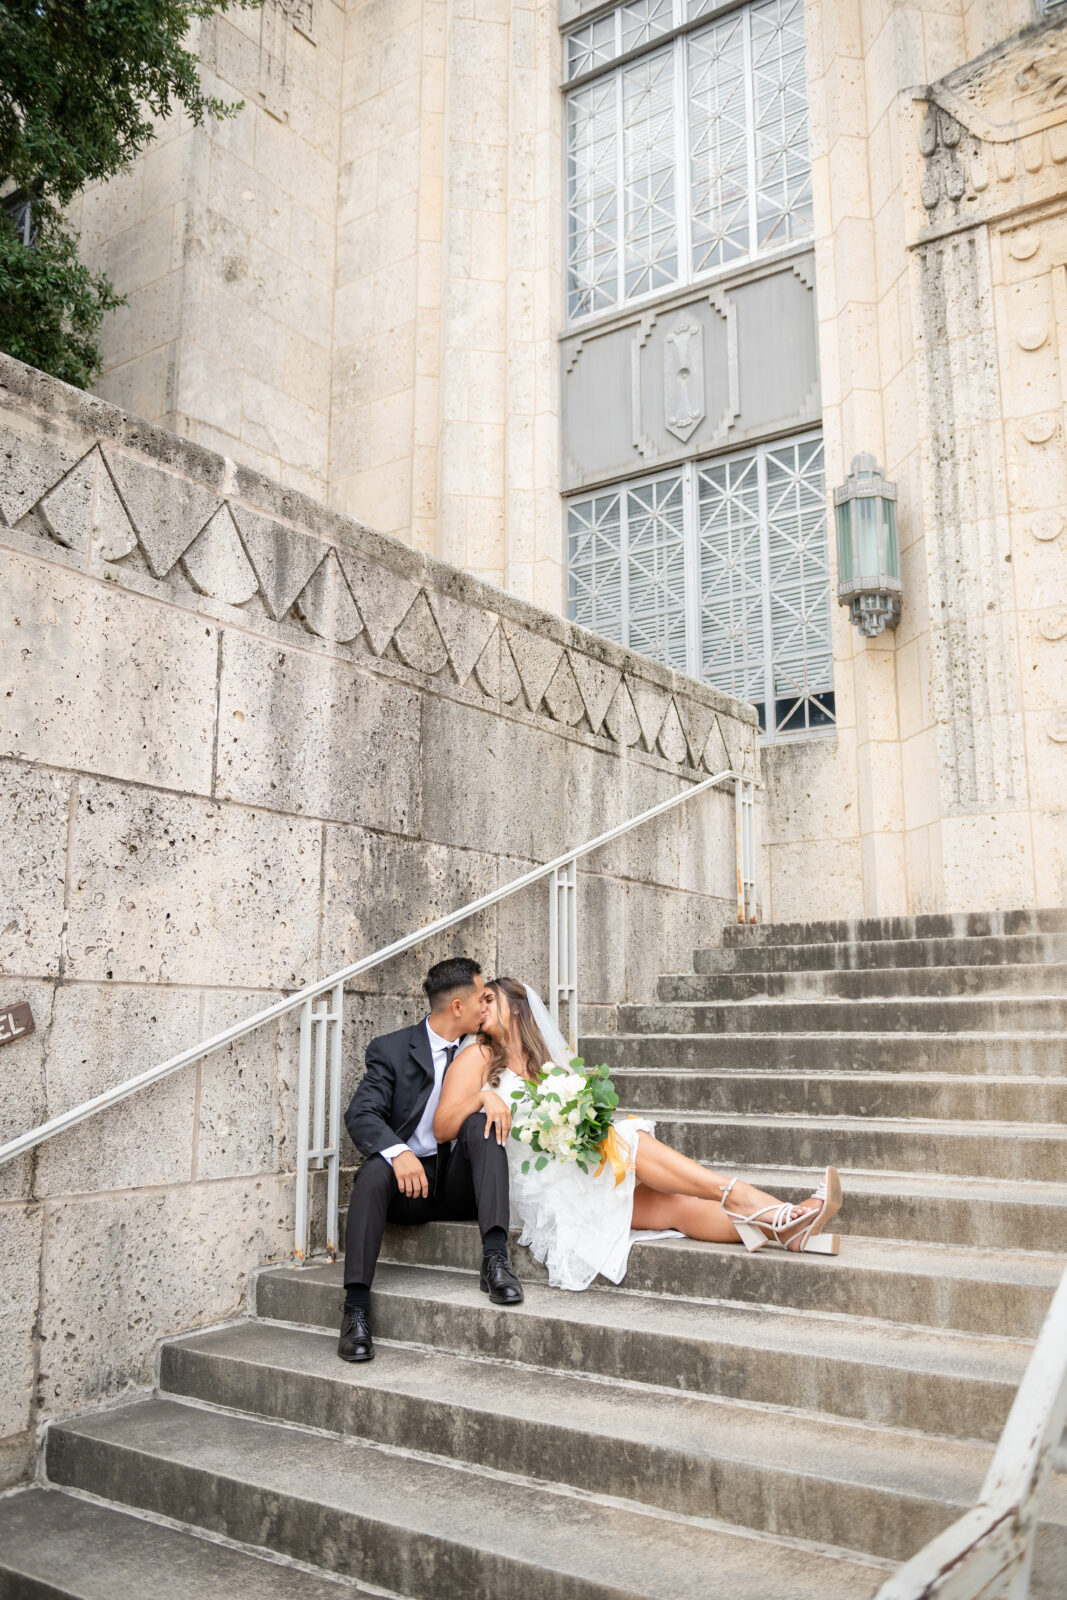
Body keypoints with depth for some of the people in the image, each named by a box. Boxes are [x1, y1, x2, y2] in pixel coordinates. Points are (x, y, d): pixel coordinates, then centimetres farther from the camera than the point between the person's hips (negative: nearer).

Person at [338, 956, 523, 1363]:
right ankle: (356, 1306, -34)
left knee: (480, 1121, -25)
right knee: (375, 1170, -33)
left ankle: (495, 1257, -35)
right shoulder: (391, 1049, -3)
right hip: (409, 1181, -2)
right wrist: (398, 1152, -33)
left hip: (460, 1185, 2)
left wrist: (490, 1091, -18)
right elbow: (360, 1114, -13)